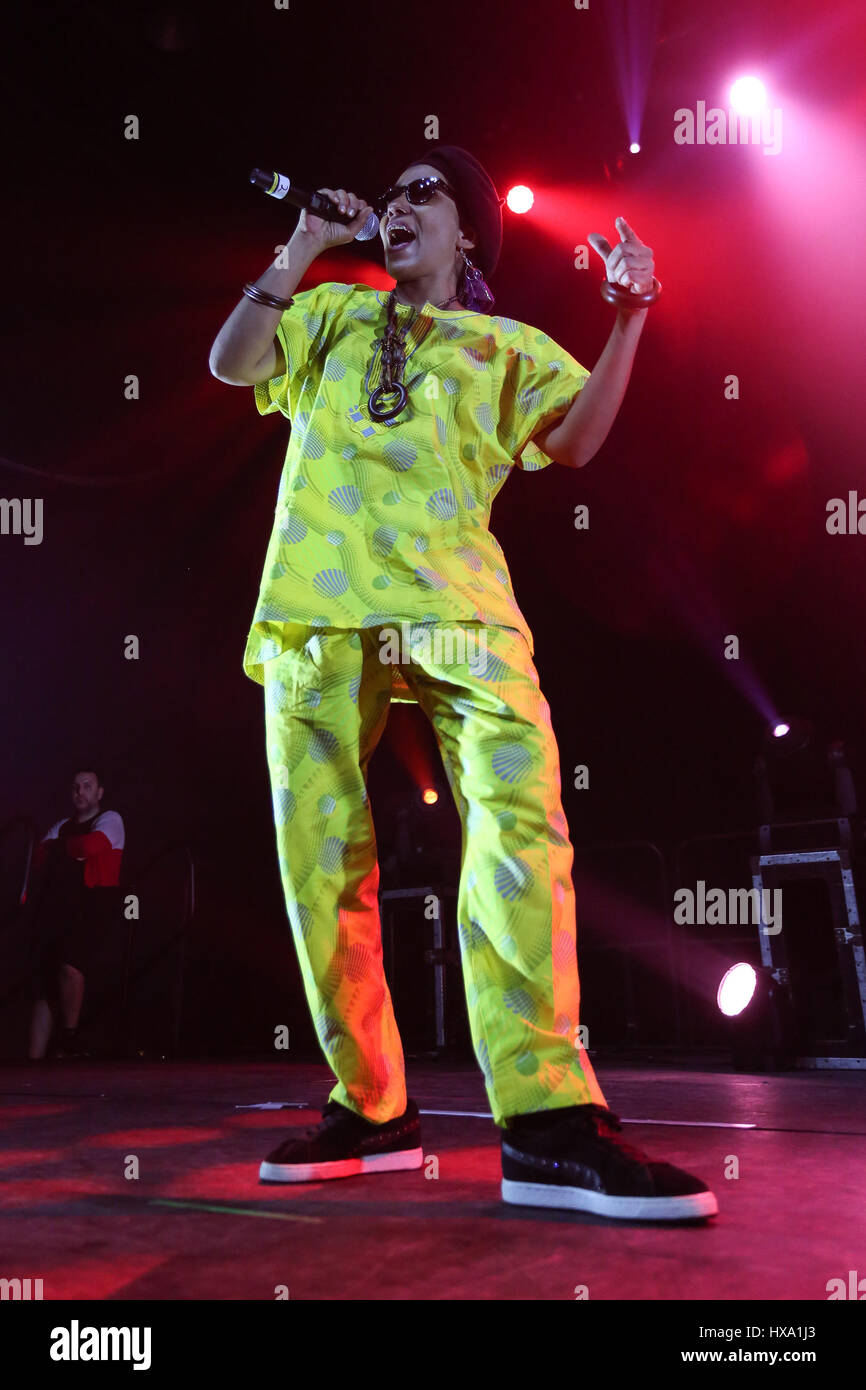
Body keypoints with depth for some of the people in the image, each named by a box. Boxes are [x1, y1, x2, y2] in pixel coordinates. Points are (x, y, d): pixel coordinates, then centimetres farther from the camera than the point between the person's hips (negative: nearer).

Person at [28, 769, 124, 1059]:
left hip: (93, 907, -5)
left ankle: (69, 1037, -5)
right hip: (57, 909, 5)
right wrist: (72, 850, -2)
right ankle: (34, 1057, -3)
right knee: (46, 982, -2)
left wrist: (59, 847, 4)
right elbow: (40, 860, 11)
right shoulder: (61, 826, 23)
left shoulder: (110, 820, 6)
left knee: (70, 967, -26)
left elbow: (91, 845, -13)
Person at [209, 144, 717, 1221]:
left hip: (458, 607, -2)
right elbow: (232, 363, 14)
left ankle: (549, 1122, -25)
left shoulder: (509, 345, 22)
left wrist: (629, 315, -3)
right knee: (323, 858, -3)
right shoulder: (334, 314, 28)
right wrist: (303, 250, 10)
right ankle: (370, 1107, 8)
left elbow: (576, 439, 7)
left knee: (519, 819, -22)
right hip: (320, 608, 2)